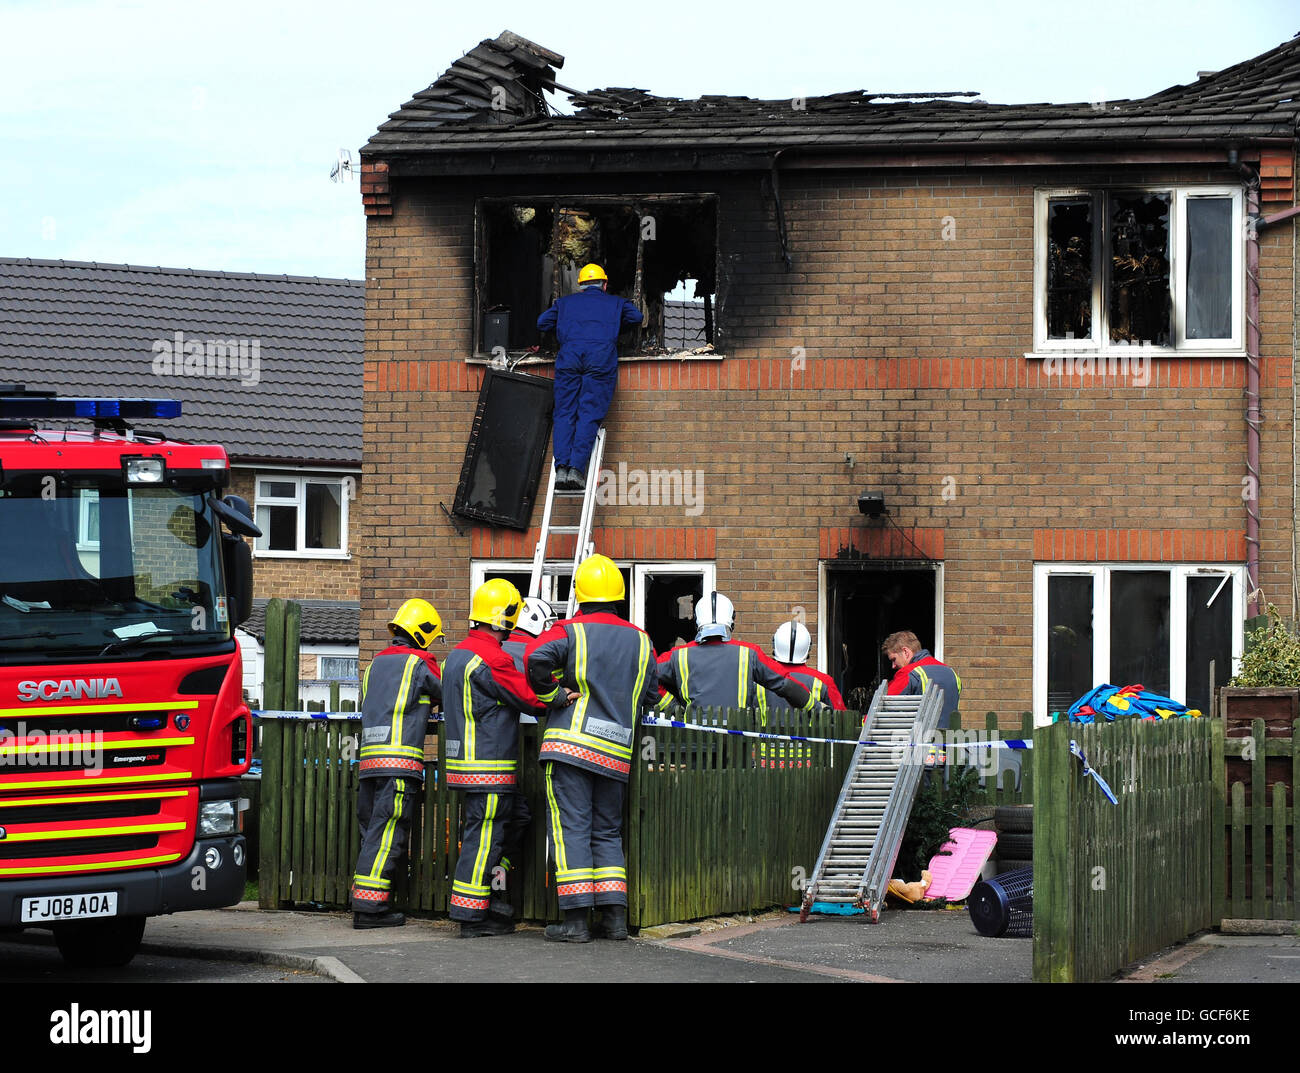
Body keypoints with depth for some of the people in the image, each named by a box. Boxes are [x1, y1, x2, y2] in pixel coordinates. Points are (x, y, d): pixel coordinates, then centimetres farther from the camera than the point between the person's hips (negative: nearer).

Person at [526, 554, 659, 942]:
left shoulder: (570, 632, -3)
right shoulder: (641, 641, 11)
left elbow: (538, 659, -20)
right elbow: (651, 695, 15)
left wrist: (550, 694, -3)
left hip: (571, 743, -4)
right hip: (617, 752, 4)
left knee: (572, 829, -3)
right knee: (608, 832, 14)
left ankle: (575, 919, -9)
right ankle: (614, 916, 7)